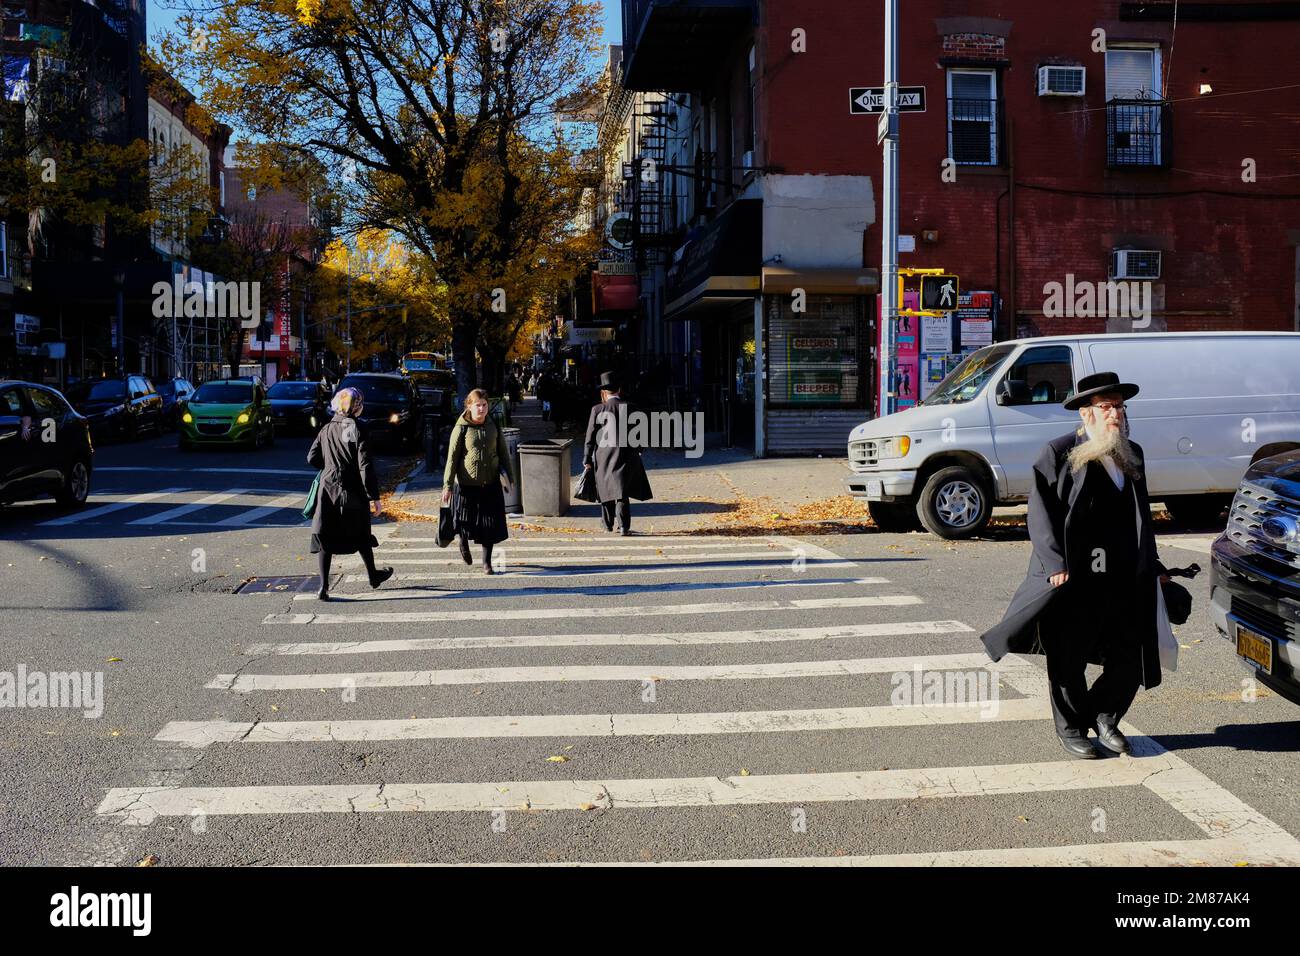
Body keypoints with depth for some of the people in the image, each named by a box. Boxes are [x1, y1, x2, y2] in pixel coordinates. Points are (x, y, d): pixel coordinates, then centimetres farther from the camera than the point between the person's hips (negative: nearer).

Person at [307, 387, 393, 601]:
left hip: (327, 489, 3)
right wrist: (374, 496, -12)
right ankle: (373, 576, 34)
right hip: (353, 492, -2)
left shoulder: (326, 430, 3)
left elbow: (312, 458, 5)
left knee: (324, 537, 4)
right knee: (361, 535, 16)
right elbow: (365, 465, -14)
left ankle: (324, 586, -4)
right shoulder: (357, 429, -10)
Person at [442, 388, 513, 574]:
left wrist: (509, 477, 12)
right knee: (466, 522, 11)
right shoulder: (461, 429, -7)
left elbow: (503, 453, 12)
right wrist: (447, 485, -10)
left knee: (490, 525, 2)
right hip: (467, 485, -3)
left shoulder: (493, 427, 4)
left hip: (491, 484, 3)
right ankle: (464, 542, 45)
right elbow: (452, 458, -7)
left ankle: (487, 563, 14)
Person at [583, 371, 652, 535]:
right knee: (622, 492, 0)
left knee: (606, 490, 15)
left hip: (603, 457, 1)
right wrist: (638, 451, 19)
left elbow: (590, 437, -3)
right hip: (624, 457, -1)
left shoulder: (597, 410, -5)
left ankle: (608, 525, 24)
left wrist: (587, 459, 3)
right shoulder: (629, 408, -5)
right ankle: (624, 526, -8)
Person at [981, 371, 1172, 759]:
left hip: (1125, 581, 5)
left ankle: (1104, 717, 29)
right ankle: (1071, 729, 25)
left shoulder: (1133, 455, 14)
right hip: (1073, 580, -5)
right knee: (1068, 661, 6)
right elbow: (1041, 511, -8)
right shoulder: (1059, 453, -5)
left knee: (1130, 662, 5)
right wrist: (1055, 563, -16)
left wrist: (1153, 566, 21)